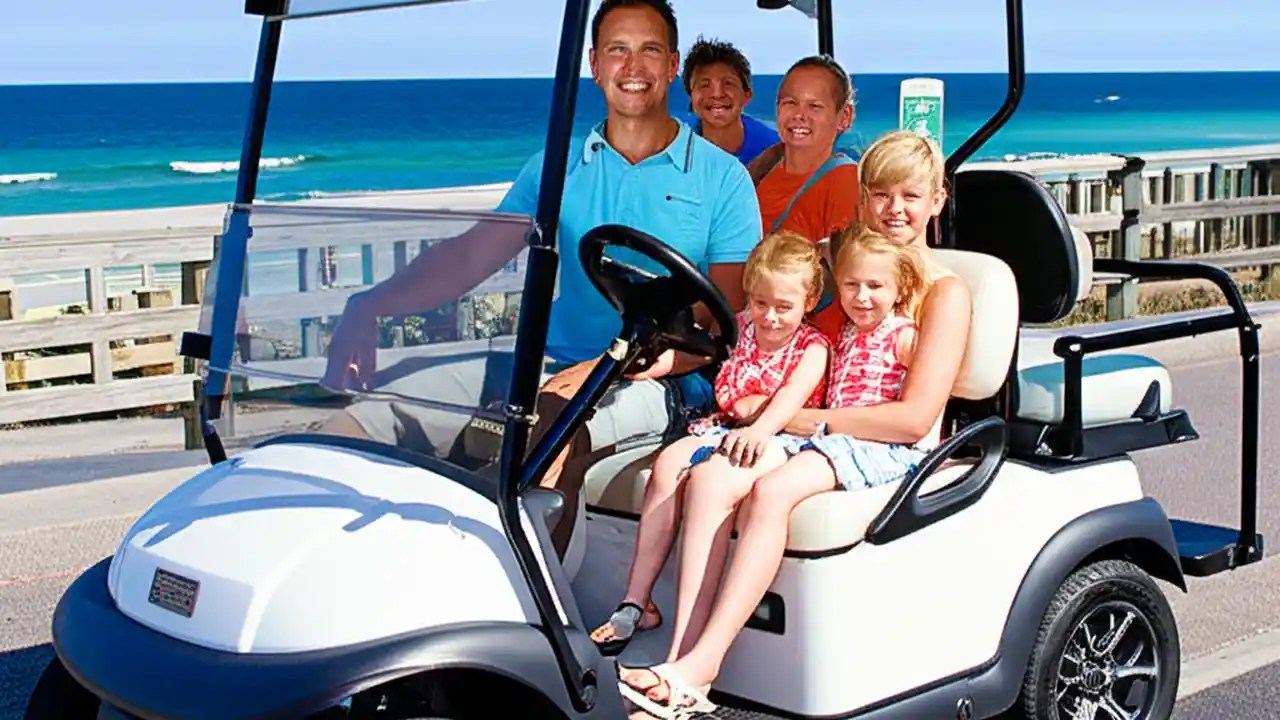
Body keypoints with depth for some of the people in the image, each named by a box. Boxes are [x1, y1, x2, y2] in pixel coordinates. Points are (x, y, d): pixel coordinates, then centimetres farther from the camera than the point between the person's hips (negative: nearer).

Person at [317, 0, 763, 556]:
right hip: (548, 367, 4)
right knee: (358, 418, -14)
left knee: (554, 417, -39)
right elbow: (469, 256, 7)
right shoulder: (554, 169, 15)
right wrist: (371, 305, -12)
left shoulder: (721, 178, 3)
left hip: (658, 382, -4)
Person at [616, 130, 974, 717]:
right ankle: (683, 664, -34)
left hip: (892, 451, -5)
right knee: (710, 479, -25)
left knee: (772, 490, -35)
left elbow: (914, 418, -11)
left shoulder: (945, 293, -1)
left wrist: (801, 417, -13)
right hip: (823, 432, 6)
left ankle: (698, 667, -38)